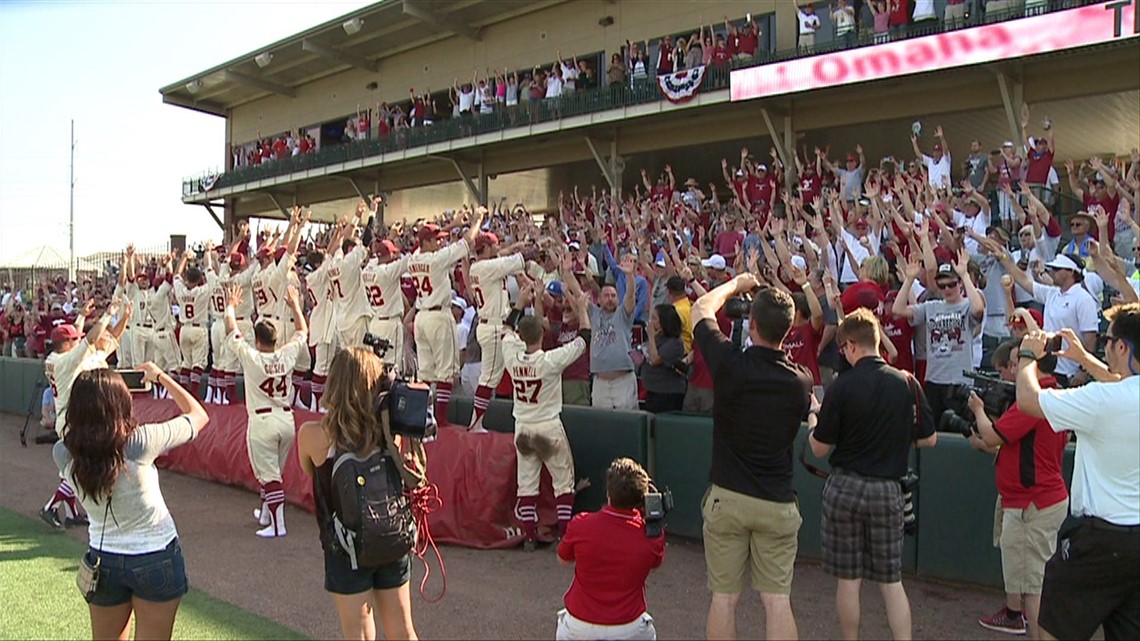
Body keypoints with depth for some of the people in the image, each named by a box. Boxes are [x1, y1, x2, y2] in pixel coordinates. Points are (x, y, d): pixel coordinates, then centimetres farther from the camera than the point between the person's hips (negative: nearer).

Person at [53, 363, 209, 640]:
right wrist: (160, 376, 0)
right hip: (156, 558, -3)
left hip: (103, 561, 4)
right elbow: (199, 415, -9)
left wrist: (89, 389, 7)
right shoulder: (140, 443, -25)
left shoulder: (64, 454, -15)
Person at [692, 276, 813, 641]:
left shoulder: (730, 365, -13)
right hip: (777, 503, 2)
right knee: (777, 600, 6)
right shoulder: (801, 382, -6)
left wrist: (737, 283, 19)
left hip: (727, 498, -1)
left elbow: (701, 309, 4)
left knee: (724, 597, 8)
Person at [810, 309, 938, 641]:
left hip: (845, 486, -2)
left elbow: (820, 448, -7)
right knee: (892, 581, 11)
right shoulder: (907, 382, -4)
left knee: (848, 579, 10)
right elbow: (929, 439, 4)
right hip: (887, 489, 3)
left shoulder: (842, 386, -12)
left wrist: (813, 420, 12)